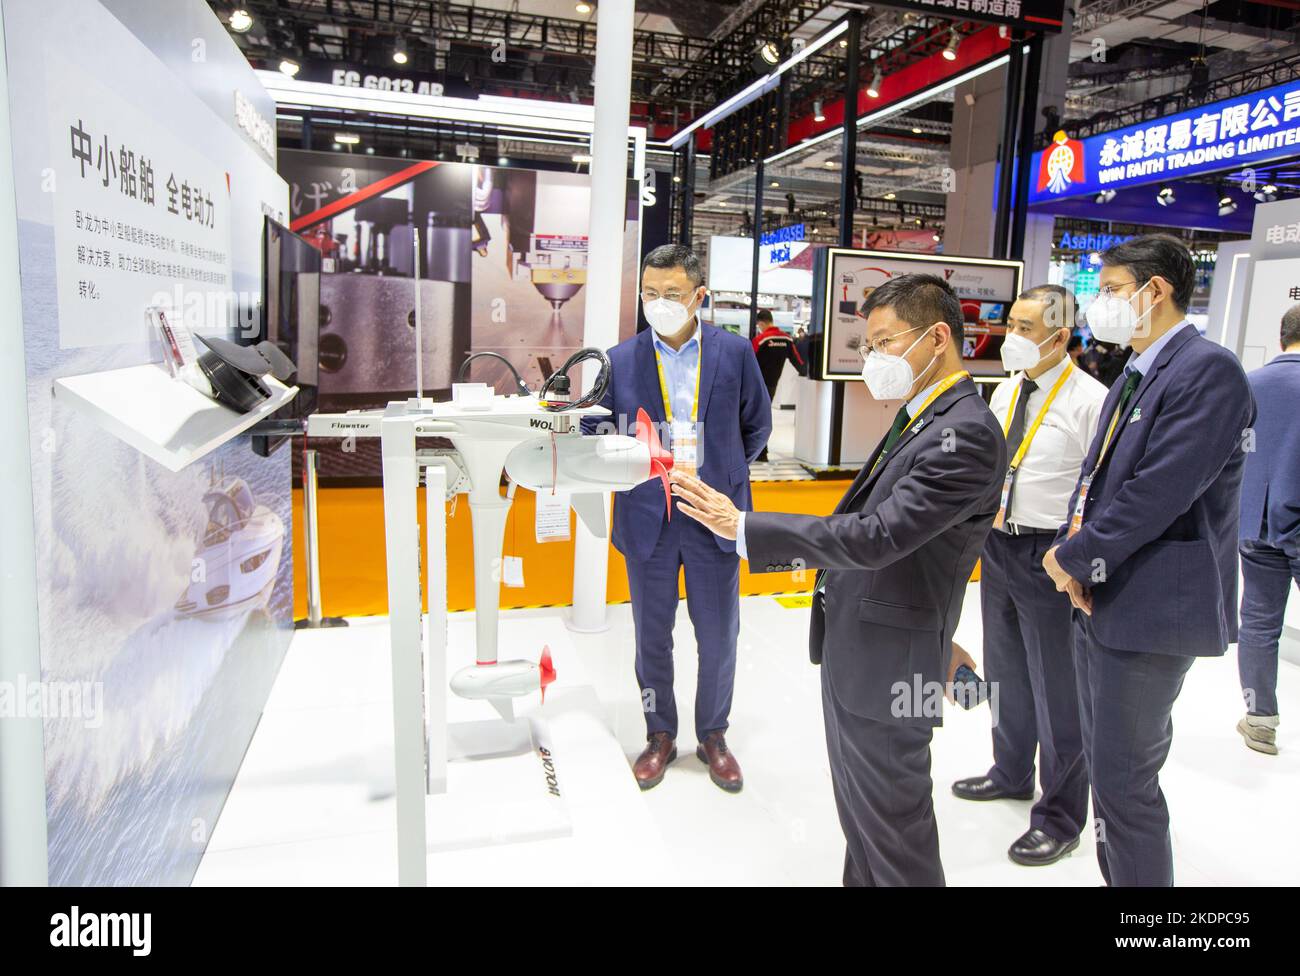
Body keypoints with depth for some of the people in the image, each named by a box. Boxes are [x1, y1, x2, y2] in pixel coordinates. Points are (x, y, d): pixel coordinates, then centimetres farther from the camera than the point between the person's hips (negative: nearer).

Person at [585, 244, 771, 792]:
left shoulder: (735, 352, 0)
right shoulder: (620, 360, -1)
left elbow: (756, 425, 10)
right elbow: (596, 433, 1)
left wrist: (723, 473, 5)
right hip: (648, 520, 0)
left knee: (718, 639, 10)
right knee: (652, 638, 12)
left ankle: (712, 734, 32)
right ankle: (660, 735, 32)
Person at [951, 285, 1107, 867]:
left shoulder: (1090, 400, -15)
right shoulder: (1005, 389, 7)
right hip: (998, 545, 8)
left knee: (1057, 688, 5)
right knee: (1006, 669, 22)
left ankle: (1060, 818, 23)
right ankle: (1012, 773, 44)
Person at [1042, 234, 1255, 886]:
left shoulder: (1207, 370, -16)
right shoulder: (1134, 378, 15)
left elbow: (1158, 492, -23)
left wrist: (1075, 558, -13)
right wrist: (1073, 552, -3)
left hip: (1151, 608, -9)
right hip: (1099, 601, 9)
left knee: (1123, 781, 1)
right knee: (1104, 765, 20)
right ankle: (1116, 872, 37)